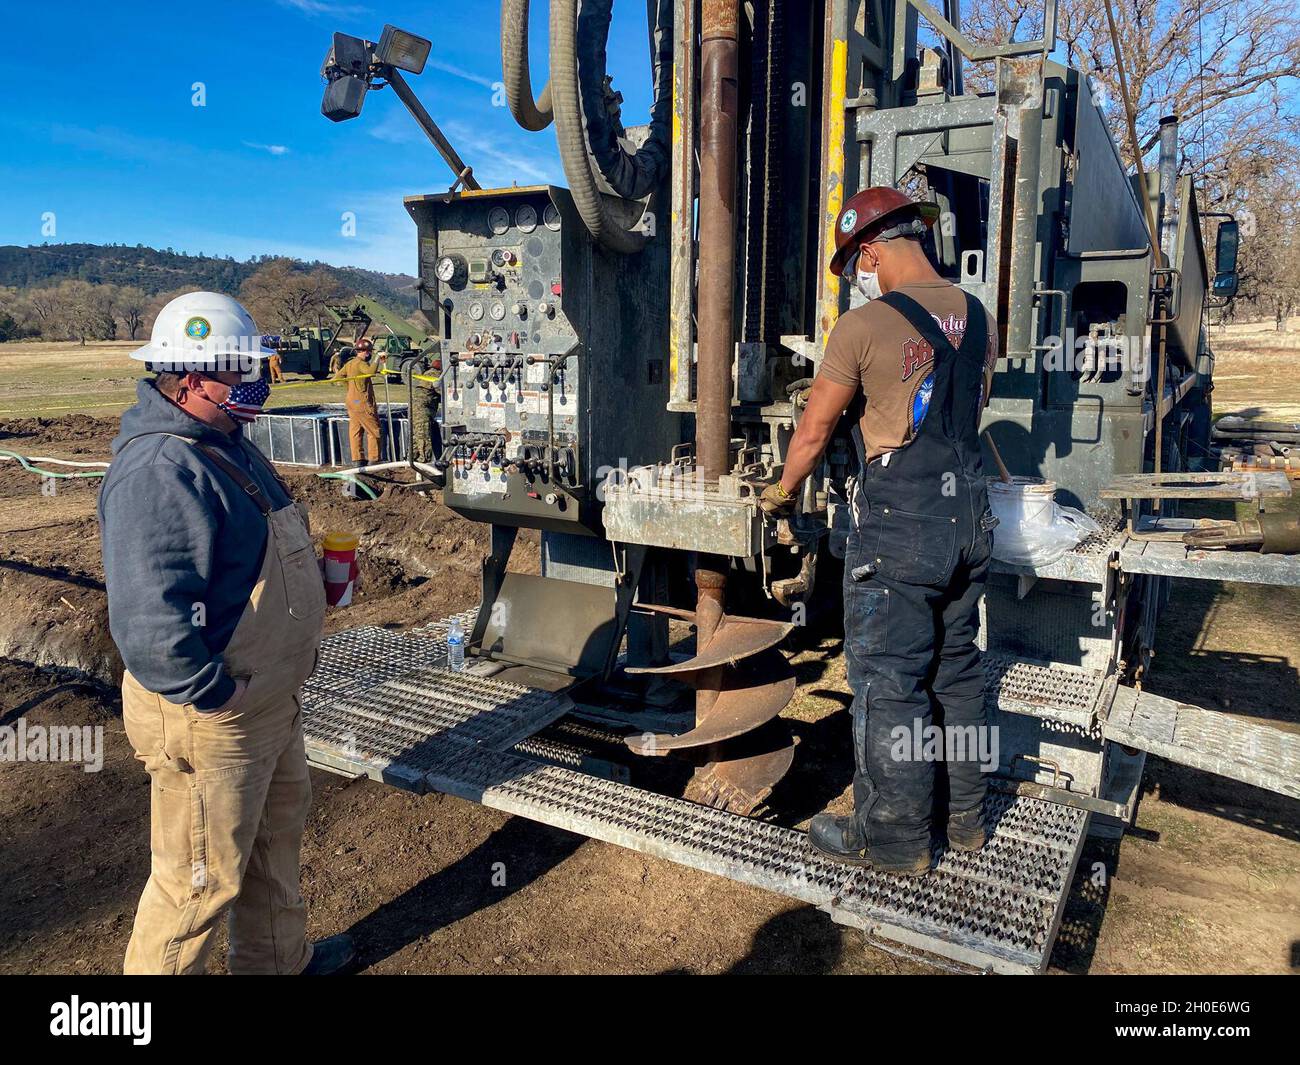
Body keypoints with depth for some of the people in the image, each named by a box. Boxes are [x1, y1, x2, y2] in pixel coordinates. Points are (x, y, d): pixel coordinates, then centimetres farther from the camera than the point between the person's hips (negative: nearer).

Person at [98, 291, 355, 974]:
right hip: (209, 720, -10)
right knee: (202, 877, 6)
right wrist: (217, 693, -25)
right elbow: (148, 622, -35)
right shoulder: (159, 472, -27)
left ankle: (277, 957, 48)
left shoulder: (222, 441, 8)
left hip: (269, 698, 11)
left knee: (279, 824, 26)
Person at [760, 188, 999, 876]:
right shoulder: (978, 319, 9)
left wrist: (781, 495, 13)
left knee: (889, 680, 2)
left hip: (898, 527, -7)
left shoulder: (863, 326, -11)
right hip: (970, 516, 8)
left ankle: (894, 838, 14)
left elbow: (813, 431, -4)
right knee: (957, 668, 18)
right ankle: (965, 815, 31)